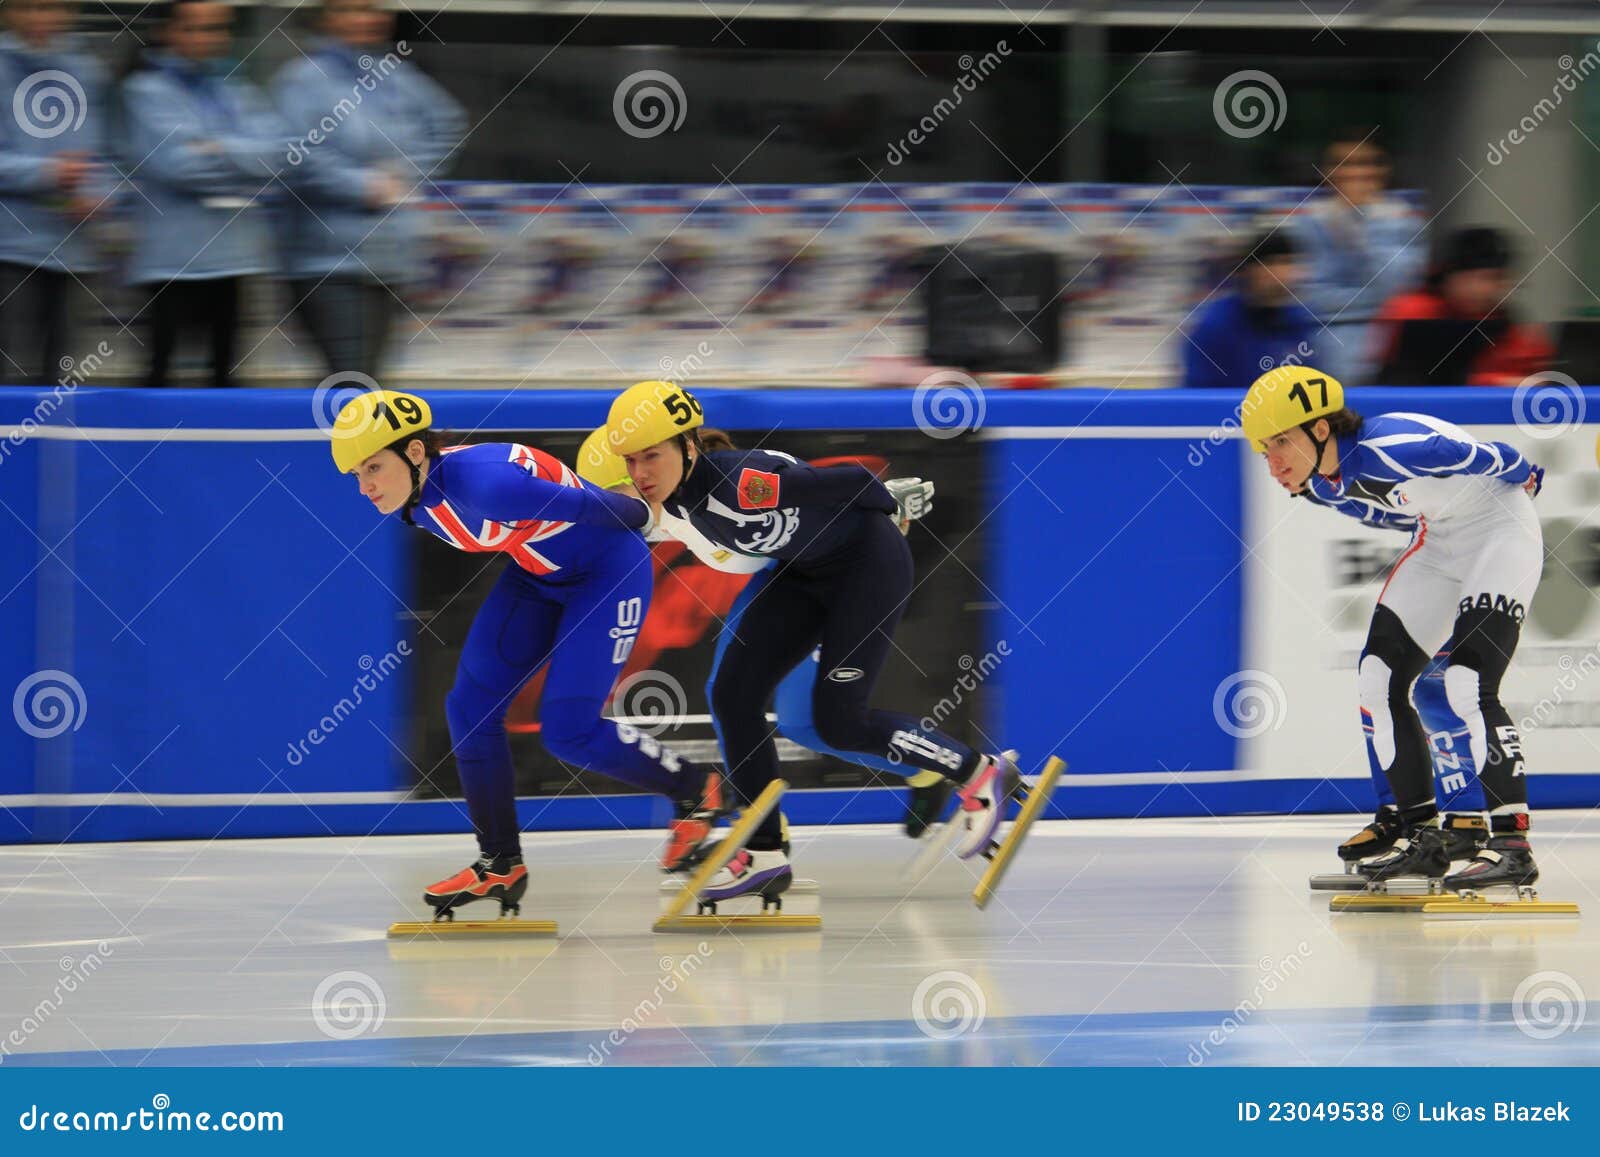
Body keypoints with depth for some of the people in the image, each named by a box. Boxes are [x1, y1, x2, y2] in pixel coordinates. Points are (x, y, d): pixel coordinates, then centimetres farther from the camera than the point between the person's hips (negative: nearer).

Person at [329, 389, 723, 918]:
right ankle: (501, 865, 13)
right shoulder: (413, 500, -8)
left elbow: (593, 509, -27)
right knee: (470, 709, 2)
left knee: (569, 732, -12)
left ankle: (702, 791, 9)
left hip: (609, 571, -9)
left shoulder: (479, 483, -37)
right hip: (538, 573, 9)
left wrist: (645, 514, -8)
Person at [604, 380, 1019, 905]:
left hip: (870, 561, -8)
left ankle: (981, 774, 12)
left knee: (839, 720, -8)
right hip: (807, 571, 8)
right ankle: (765, 854, 10)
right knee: (733, 695, -1)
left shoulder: (741, 481, -36)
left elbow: (852, 483, -26)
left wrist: (891, 502, -4)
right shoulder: (672, 500, -9)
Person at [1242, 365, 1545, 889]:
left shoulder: (1392, 448, -33)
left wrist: (1522, 477, -2)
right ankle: (1418, 829, 14)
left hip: (1503, 528, -9)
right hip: (1440, 540, 9)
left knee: (1467, 684, -22)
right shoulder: (1321, 486, -5)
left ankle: (1512, 845, -21)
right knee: (1380, 676, 3)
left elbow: (1489, 459, -19)